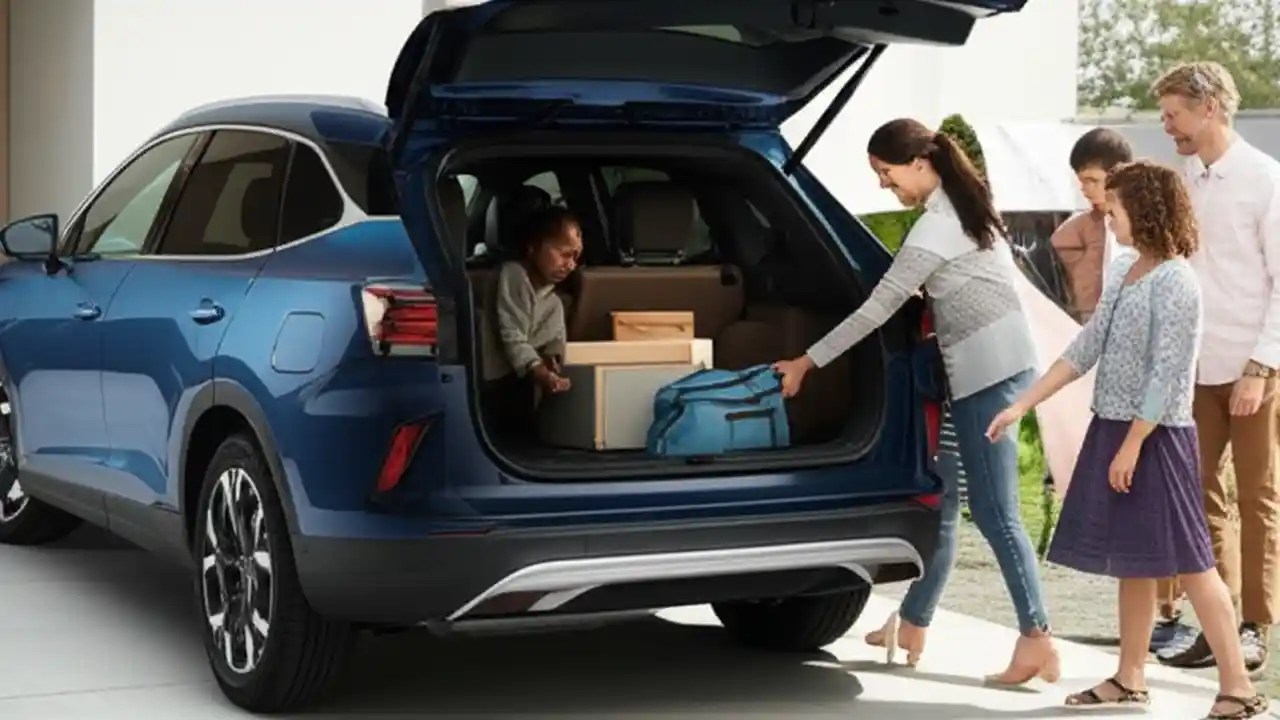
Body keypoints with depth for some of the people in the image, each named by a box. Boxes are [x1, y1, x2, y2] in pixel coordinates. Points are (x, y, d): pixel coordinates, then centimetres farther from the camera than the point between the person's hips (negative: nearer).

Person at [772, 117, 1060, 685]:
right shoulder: (960, 205, 13)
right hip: (995, 363, 10)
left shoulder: (937, 226, -17)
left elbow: (879, 308, -17)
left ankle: (1037, 642, -6)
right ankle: (913, 624, 20)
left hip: (988, 370, -10)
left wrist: (807, 362, -13)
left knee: (994, 512, -8)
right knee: (941, 498, 12)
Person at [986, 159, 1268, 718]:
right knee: (1132, 561, 14)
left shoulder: (1175, 282, -16)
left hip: (1156, 437, -8)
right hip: (1113, 428, 8)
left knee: (1188, 561, -5)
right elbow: (1085, 349, 13)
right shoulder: (1124, 271, 10)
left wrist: (1132, 446, -18)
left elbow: (1165, 377, -19)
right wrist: (1022, 406, 11)